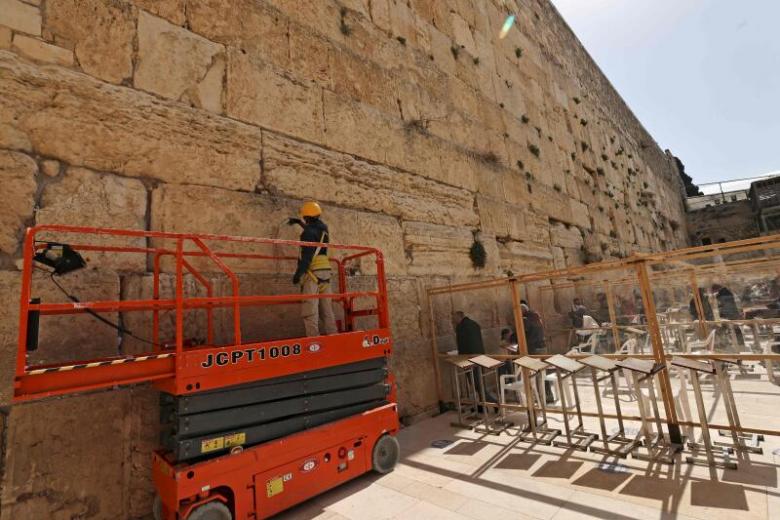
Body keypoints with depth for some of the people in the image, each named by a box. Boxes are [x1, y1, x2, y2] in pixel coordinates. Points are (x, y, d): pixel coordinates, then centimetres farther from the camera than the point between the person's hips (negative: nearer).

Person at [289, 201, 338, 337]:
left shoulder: (309, 232, -9)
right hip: (324, 271, 8)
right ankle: (333, 335, 11)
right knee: (327, 308, 10)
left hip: (313, 272, -8)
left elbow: (307, 255, -18)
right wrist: (298, 222, 49)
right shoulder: (322, 228, 15)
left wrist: (298, 273, -17)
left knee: (310, 310, -8)